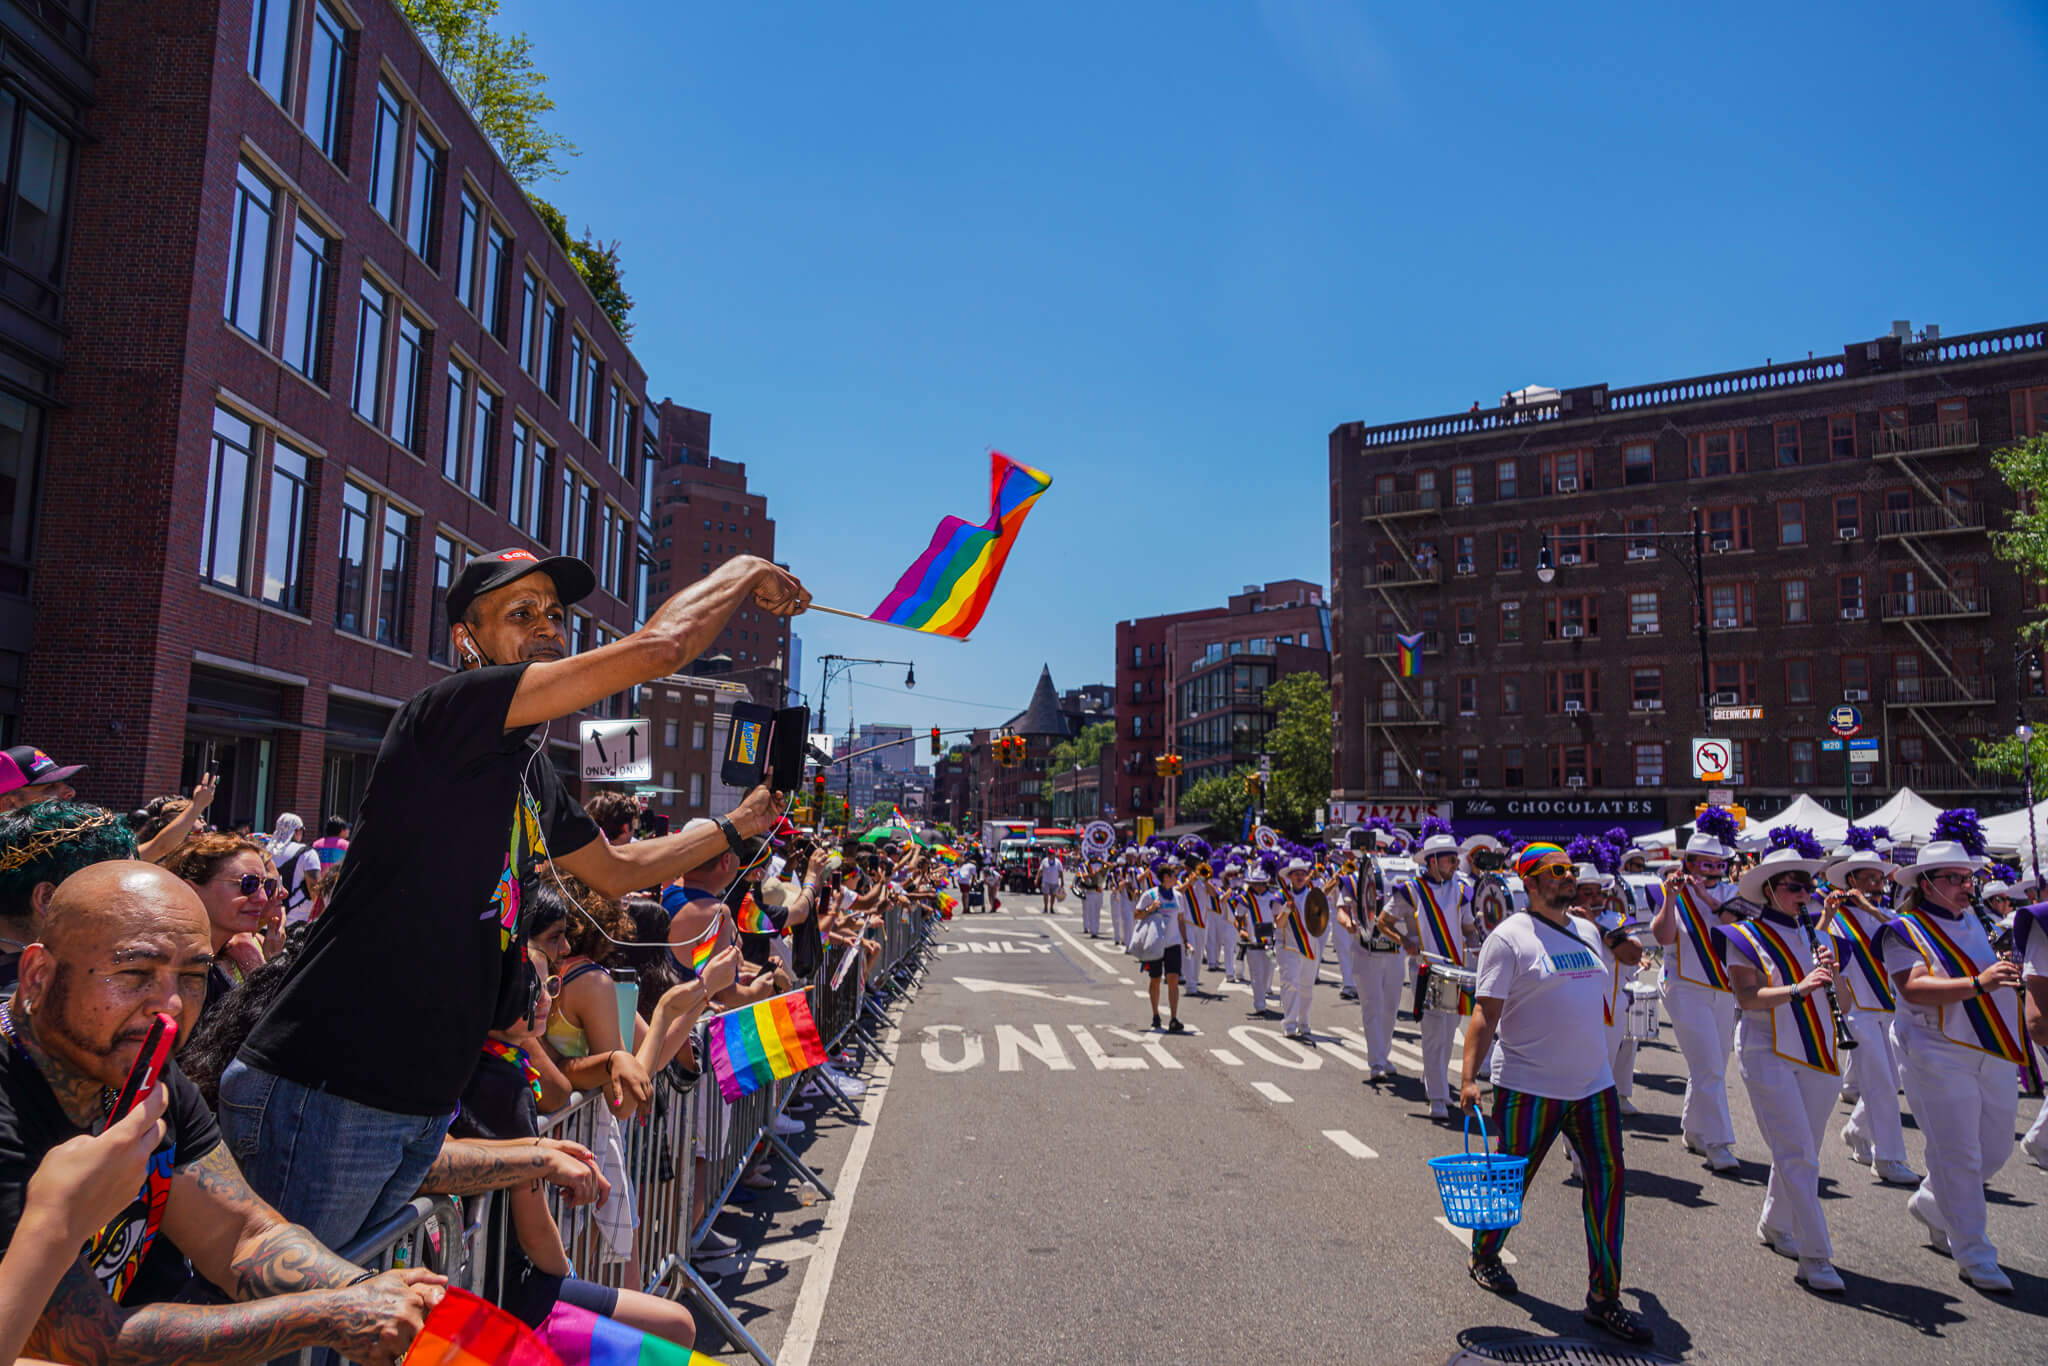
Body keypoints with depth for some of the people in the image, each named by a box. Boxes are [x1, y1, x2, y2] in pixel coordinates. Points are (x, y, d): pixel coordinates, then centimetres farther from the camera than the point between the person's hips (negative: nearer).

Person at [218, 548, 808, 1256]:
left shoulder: (533, 770, 13)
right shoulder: (446, 709, -16)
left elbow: (618, 869, 28)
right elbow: (658, 647, -23)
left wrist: (736, 826, 27)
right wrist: (746, 571, -7)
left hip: (426, 1103, 9)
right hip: (325, 1092, -9)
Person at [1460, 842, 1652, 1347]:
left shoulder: (1587, 932, 8)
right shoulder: (1509, 938, -12)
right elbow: (1485, 1012, -16)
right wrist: (1468, 1076, -23)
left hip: (1593, 1083, 6)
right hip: (1529, 1089, -6)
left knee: (1609, 1178, 5)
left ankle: (1604, 1298, 17)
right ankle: (1484, 1257, 35)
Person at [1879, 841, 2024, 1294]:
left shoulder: (1973, 922, 13)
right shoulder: (1905, 931, -9)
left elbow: (1993, 974, 24)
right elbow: (1914, 989, -22)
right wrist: (1978, 984, -32)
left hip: (1994, 1054, 7)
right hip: (1938, 1056, -7)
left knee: (1994, 1151, 13)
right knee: (1958, 1156, -3)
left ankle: (1929, 1205, 35)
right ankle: (1974, 1258, 7)